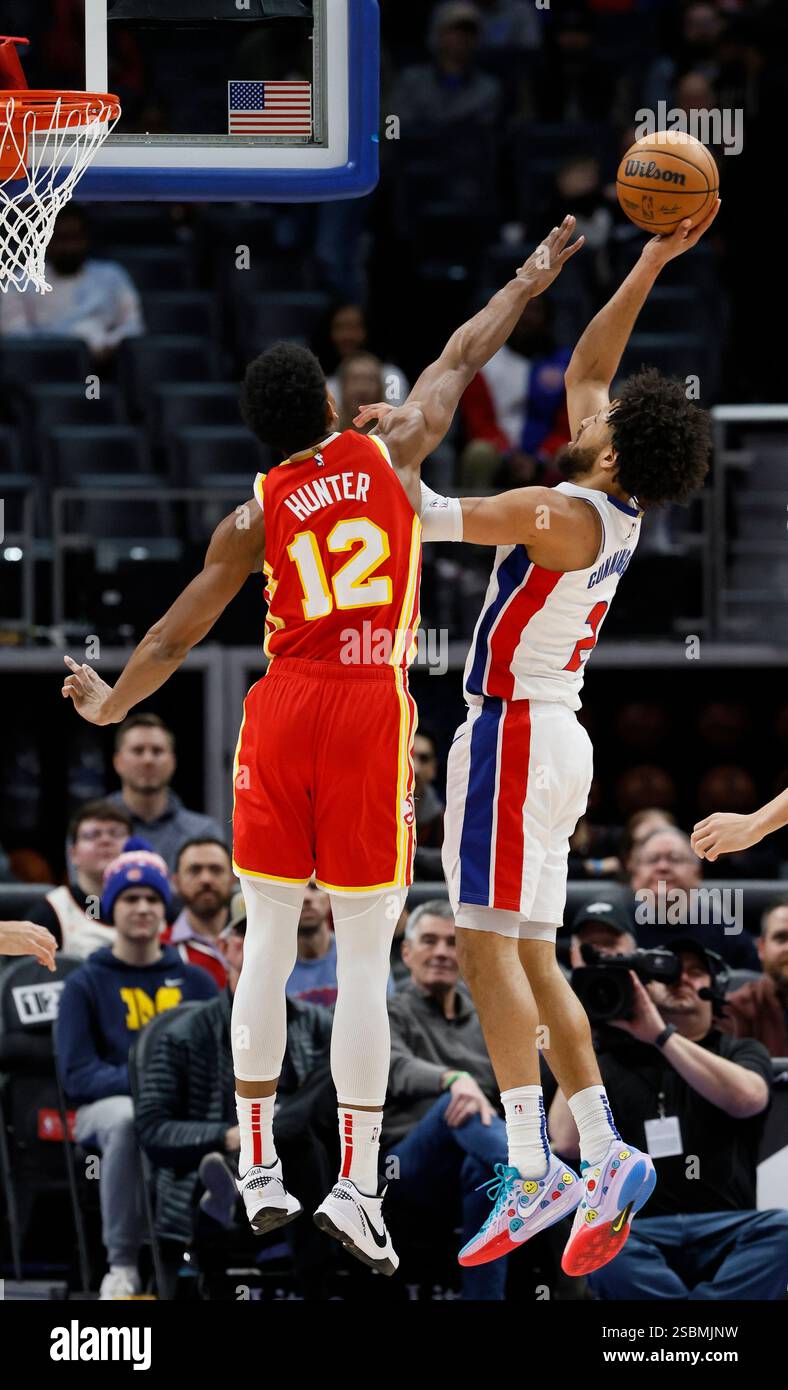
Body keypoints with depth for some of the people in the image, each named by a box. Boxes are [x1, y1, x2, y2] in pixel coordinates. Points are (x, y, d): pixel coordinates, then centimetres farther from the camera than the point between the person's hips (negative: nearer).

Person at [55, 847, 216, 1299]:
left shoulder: (195, 982, 19)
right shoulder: (86, 985, 11)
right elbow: (78, 1075, -1)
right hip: (105, 1105, -2)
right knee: (128, 1118, -41)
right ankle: (122, 1266, -30)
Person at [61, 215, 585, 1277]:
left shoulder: (254, 519, 5)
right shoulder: (392, 454, 3)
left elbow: (174, 639, 10)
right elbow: (460, 360, 18)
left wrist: (110, 706, 27)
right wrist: (529, 283, 32)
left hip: (282, 711, 1)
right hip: (371, 711, -1)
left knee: (269, 937, 11)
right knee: (363, 954, -2)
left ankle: (258, 1165, 14)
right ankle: (357, 1184, -8)